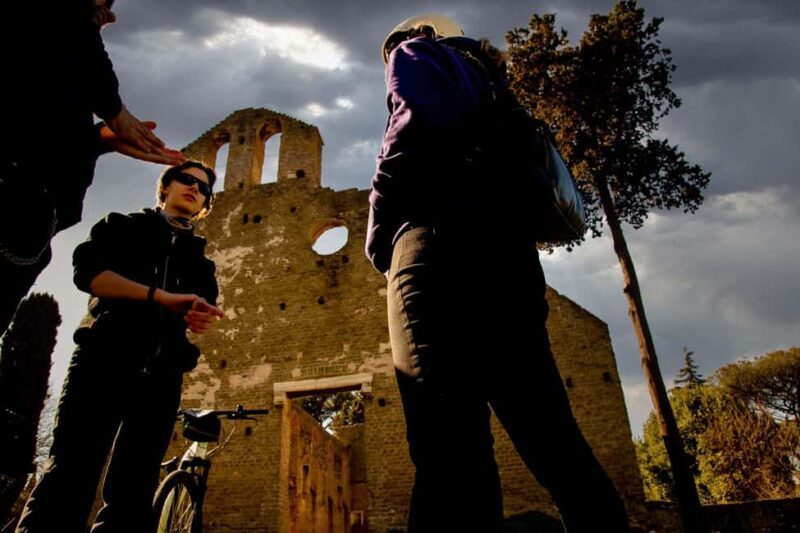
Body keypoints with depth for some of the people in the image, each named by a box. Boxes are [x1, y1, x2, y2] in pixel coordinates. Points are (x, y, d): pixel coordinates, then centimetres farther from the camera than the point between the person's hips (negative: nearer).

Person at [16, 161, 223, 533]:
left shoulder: (200, 260, 25)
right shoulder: (124, 226, 16)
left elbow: (205, 308, 9)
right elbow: (88, 270, -4)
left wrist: (200, 317, -17)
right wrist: (161, 297, -16)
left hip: (161, 375, 3)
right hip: (105, 358, -3)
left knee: (133, 493, -2)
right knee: (70, 476, -12)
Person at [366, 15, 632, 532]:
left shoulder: (417, 52, 20)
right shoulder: (481, 77, 39)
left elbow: (420, 120, -6)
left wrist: (380, 236, 1)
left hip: (443, 242, -8)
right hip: (507, 249, 8)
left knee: (450, 436, -18)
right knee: (549, 434, 4)